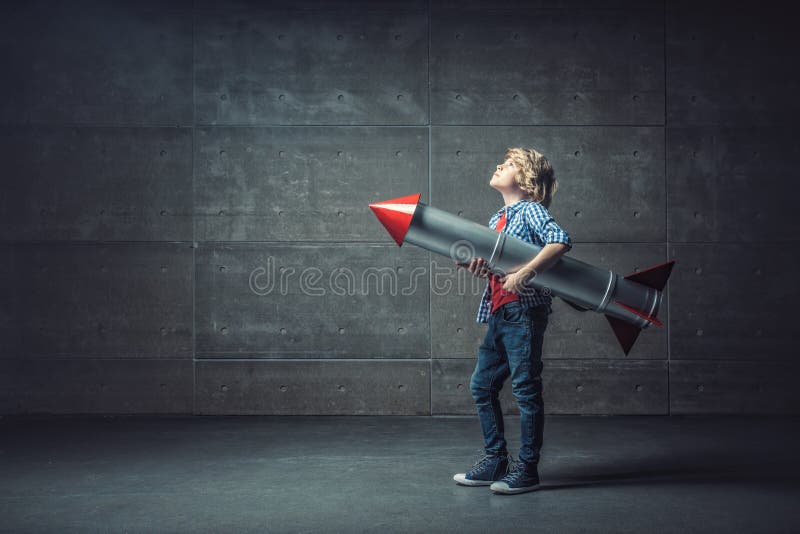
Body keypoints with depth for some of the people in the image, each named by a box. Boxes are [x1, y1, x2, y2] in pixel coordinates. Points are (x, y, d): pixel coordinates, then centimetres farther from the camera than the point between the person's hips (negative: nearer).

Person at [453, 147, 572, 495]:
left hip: (524, 311, -9)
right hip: (498, 313, 9)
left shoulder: (531, 210, -5)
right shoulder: (497, 219, 19)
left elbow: (560, 241, -21)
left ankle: (527, 469, 6)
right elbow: (492, 265, 16)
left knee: (525, 388, -3)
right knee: (482, 385, 11)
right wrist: (477, 266, -7)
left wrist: (525, 273, -25)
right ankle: (495, 462, 21)